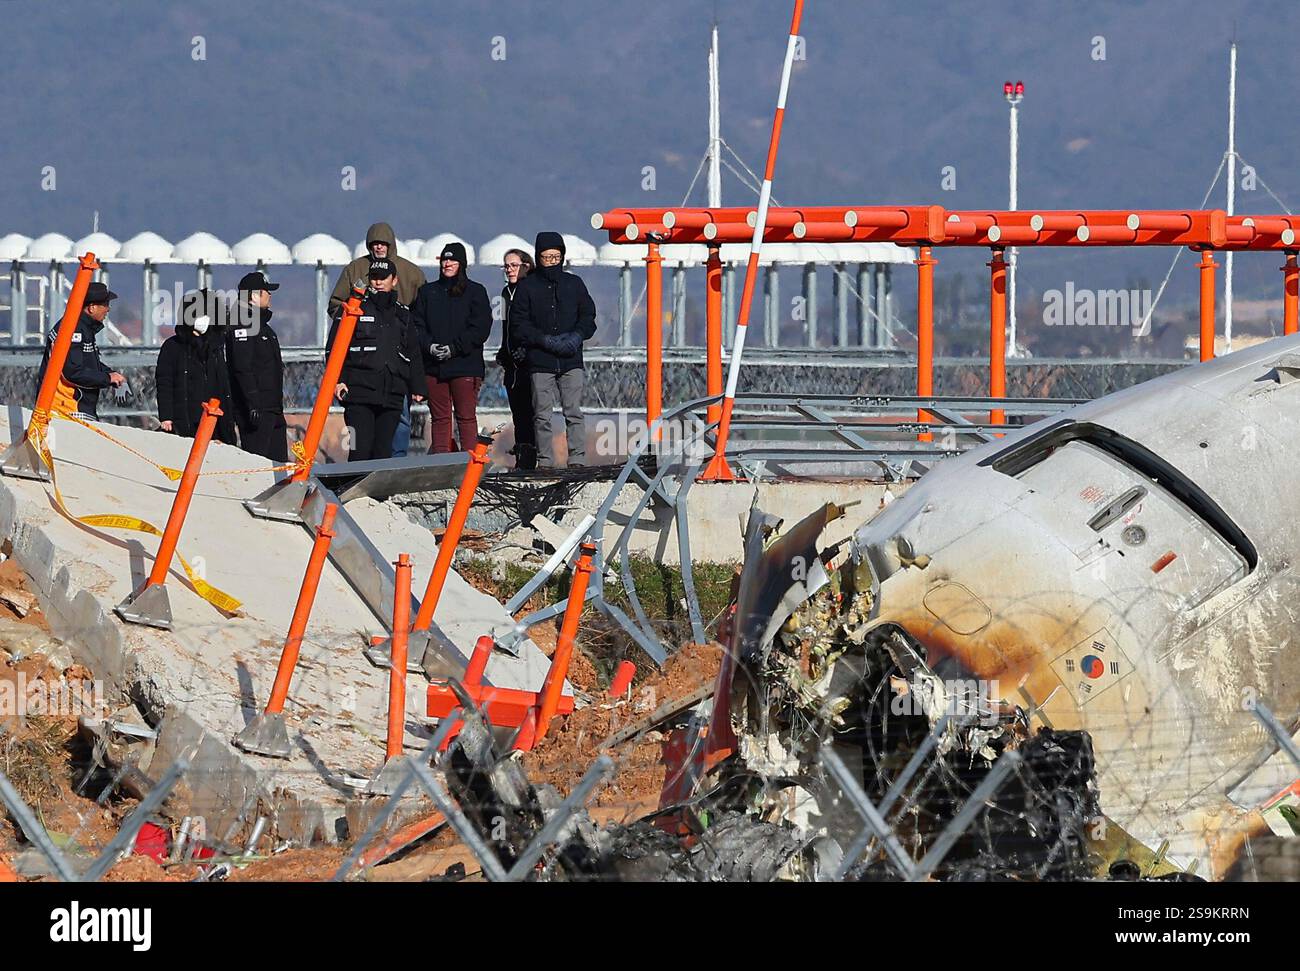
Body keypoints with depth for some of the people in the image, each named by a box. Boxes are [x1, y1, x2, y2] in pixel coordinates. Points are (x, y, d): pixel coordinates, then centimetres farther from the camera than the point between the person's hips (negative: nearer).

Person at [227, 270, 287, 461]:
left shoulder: (261, 324, 21)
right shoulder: (242, 326, -12)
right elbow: (243, 369, -20)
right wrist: (253, 405, -25)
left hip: (272, 409, 10)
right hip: (256, 410, -10)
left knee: (279, 461, 9)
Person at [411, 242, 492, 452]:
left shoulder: (475, 291, 4)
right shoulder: (427, 291, 15)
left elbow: (481, 328, -4)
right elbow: (417, 324, 9)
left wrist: (455, 348, -13)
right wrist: (429, 346, -10)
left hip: (465, 366, -3)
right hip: (433, 366, 4)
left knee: (466, 417, -6)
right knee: (439, 418, 5)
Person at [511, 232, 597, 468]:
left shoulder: (574, 284, 10)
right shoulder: (527, 287, 4)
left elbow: (588, 316, 12)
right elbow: (519, 324, 0)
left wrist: (577, 336, -8)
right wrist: (546, 340, -13)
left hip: (571, 361, 1)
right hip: (540, 362, -1)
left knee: (574, 413, -4)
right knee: (542, 416, -1)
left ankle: (577, 461, -4)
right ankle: (545, 463, 3)